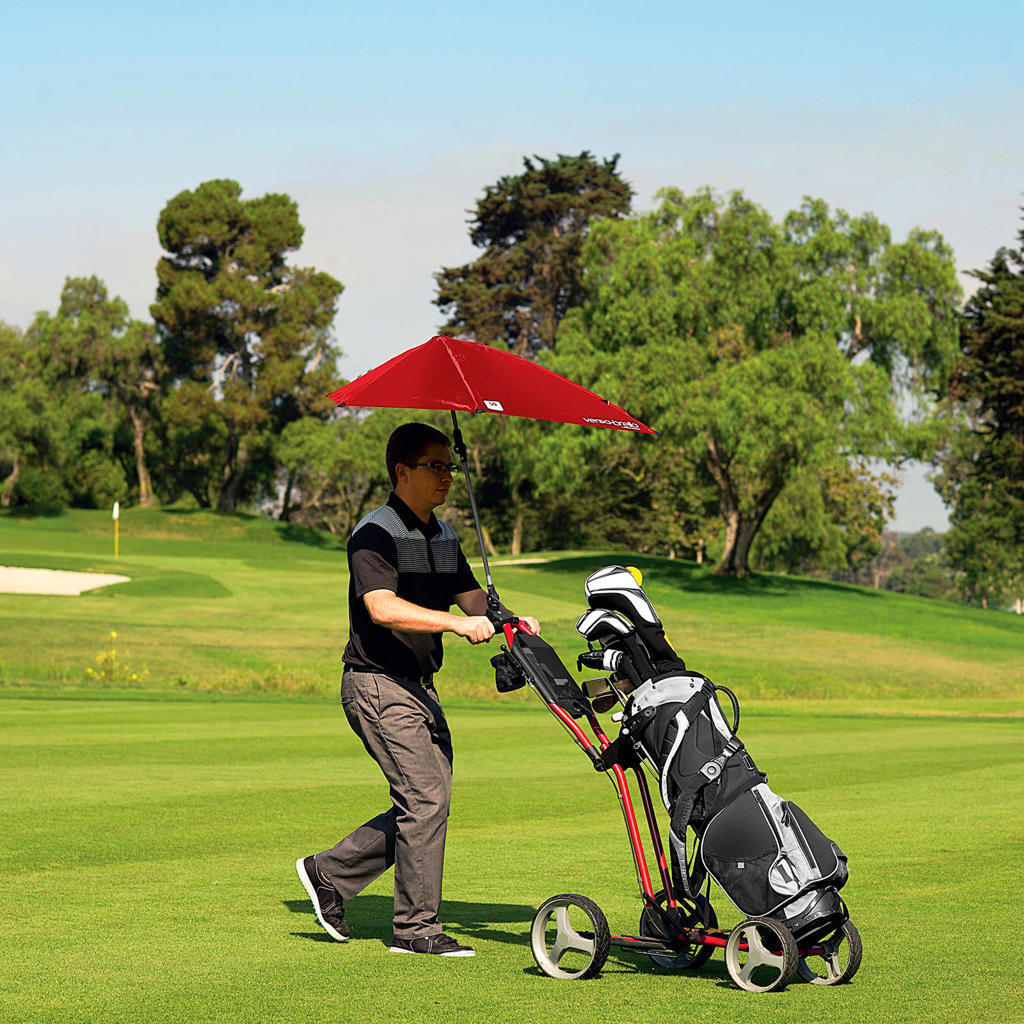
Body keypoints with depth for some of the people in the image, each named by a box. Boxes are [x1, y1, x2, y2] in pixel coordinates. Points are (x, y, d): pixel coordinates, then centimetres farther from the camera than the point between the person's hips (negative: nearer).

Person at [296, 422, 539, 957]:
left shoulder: (443, 538, 15)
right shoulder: (375, 534, -13)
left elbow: (473, 599, 10)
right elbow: (383, 608, -27)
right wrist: (457, 624, -37)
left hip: (418, 687, 9)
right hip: (377, 685, -9)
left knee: (426, 803, 8)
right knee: (426, 797, -13)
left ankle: (328, 874, 21)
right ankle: (417, 927, -5)